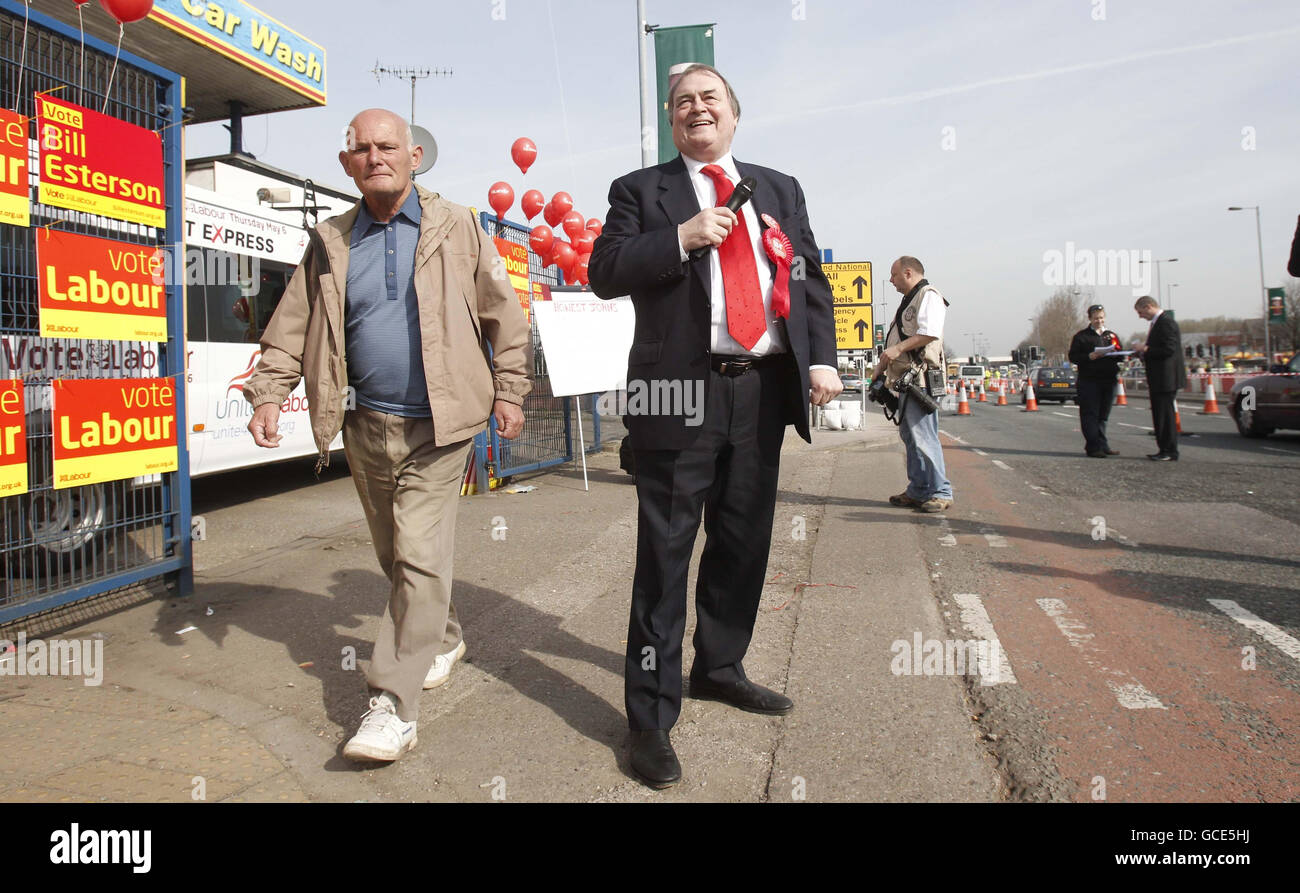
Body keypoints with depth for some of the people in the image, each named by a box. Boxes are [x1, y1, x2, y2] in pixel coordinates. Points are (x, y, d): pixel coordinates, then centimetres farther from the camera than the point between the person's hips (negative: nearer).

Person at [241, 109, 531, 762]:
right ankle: (443, 639, 40)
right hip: (366, 426, 5)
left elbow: (502, 315, 4)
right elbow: (292, 327, 10)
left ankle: (393, 707, -9)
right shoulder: (331, 243, 11)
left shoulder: (456, 228, 2)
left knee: (419, 557, -11)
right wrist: (268, 394, -1)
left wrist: (509, 391, 1)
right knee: (394, 554, 16)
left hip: (439, 425, -4)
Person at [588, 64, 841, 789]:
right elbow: (605, 273, -3)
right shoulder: (641, 190, 8)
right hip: (682, 390, -4)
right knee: (665, 555, -3)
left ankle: (719, 668, 34)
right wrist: (683, 237, -14)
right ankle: (652, 716, 6)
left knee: (745, 541, 14)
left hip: (764, 389, 5)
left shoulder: (780, 188, 18)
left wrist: (821, 357, -1)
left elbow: (812, 278, 13)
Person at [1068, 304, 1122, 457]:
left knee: (1103, 415, 9)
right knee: (1090, 415, -6)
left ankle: (1102, 446, 15)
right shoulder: (1081, 336, 3)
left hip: (1108, 380, 5)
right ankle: (1094, 447, -5)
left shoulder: (1112, 335, 18)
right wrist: (1089, 357, -18)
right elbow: (1073, 356, -3)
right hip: (1089, 381, -5)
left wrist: (1114, 353, -4)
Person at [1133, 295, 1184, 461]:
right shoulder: (1158, 322, 16)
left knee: (1166, 414, -6)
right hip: (1159, 379, 10)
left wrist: (1146, 349, -14)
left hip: (1166, 378, -10)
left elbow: (1169, 350, -22)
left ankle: (1170, 452, -2)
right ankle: (1164, 450, 19)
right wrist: (1143, 352, 8)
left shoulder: (1166, 322, -15)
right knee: (1159, 415, 13)